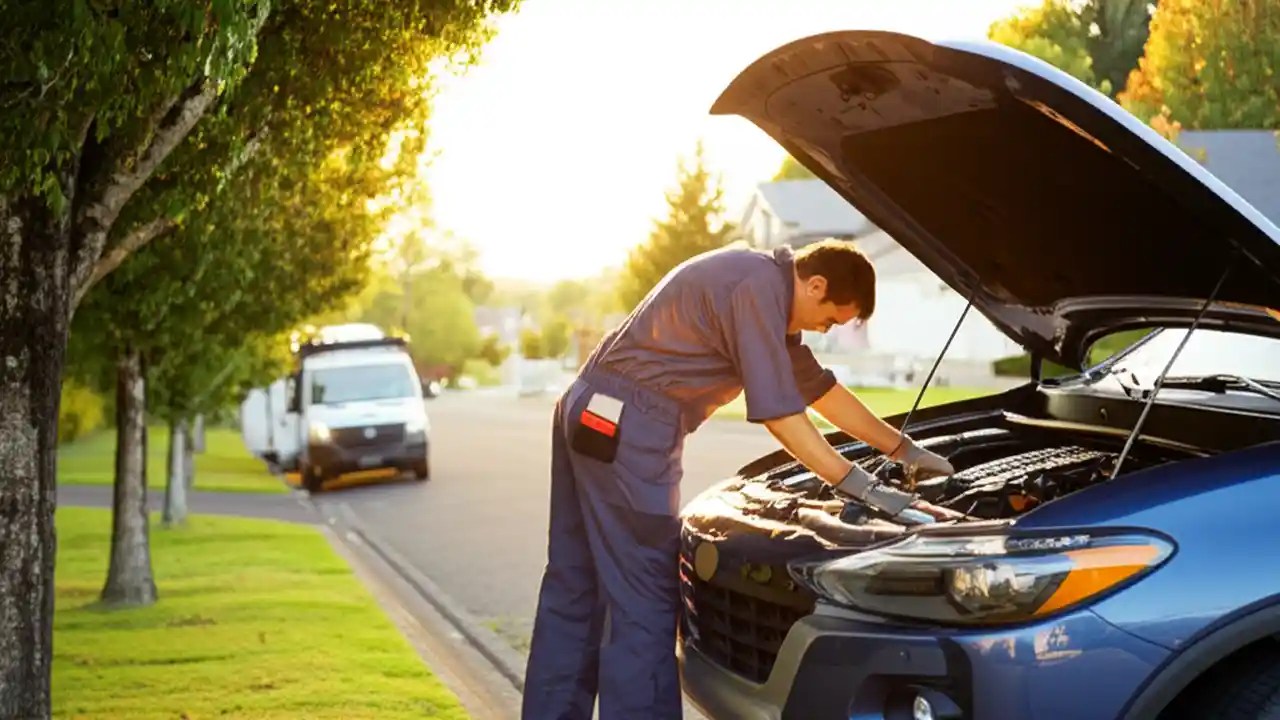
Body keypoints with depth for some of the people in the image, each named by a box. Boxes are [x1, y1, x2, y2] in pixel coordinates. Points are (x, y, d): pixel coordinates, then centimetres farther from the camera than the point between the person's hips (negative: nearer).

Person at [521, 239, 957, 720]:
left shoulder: (766, 287, 18)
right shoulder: (758, 286, -14)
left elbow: (820, 389, 25)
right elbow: (779, 413, -16)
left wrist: (906, 450, 30)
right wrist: (861, 487, -11)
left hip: (593, 417, 10)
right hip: (626, 426, -10)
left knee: (575, 590, 14)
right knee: (643, 600, -5)